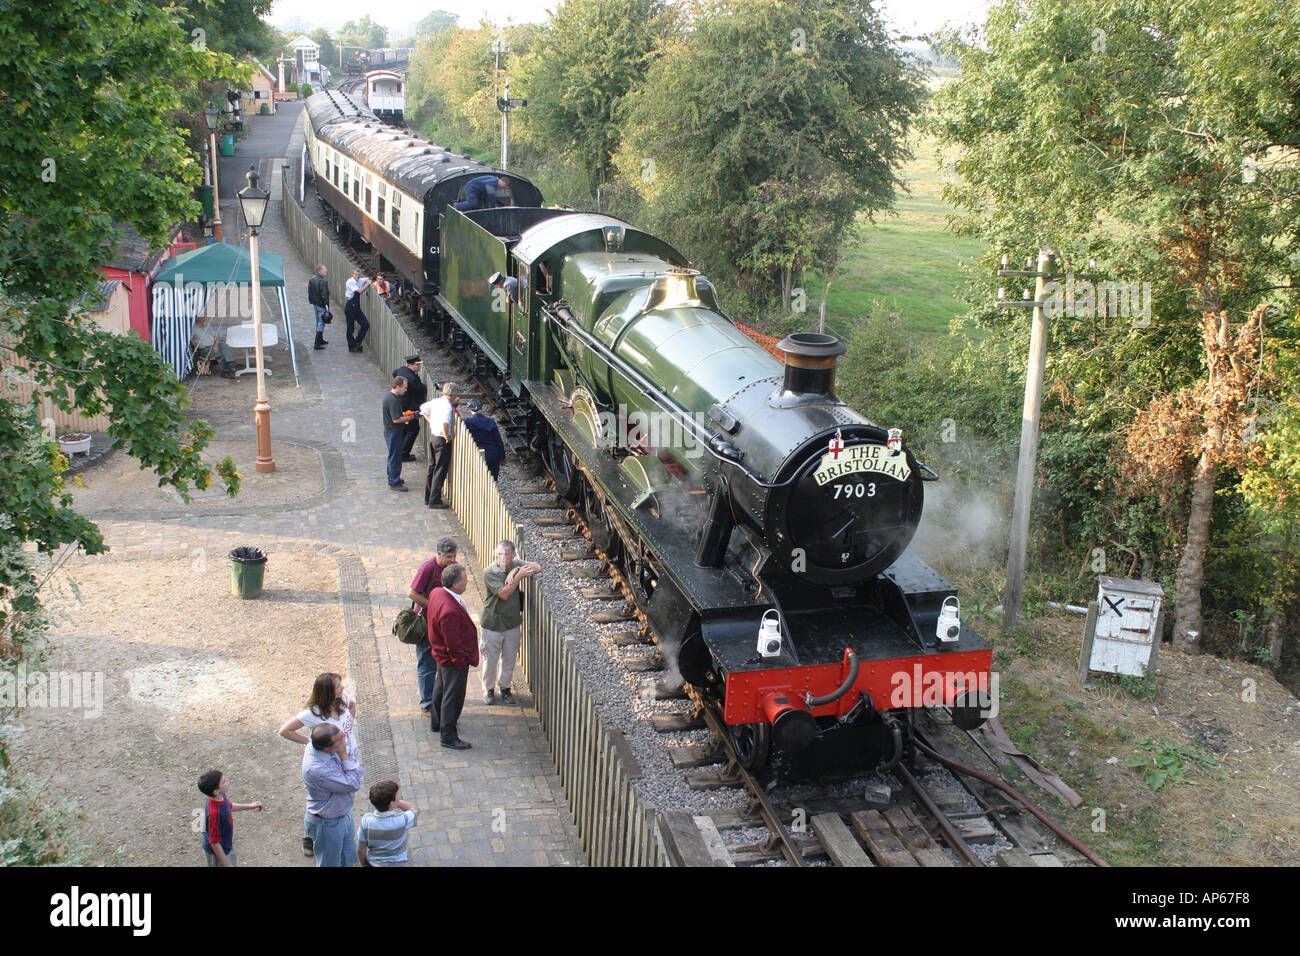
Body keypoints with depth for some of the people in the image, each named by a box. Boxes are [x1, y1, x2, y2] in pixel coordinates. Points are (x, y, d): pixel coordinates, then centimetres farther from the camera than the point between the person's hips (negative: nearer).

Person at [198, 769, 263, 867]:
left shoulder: (221, 797, -15)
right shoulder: (214, 813, -40)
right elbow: (214, 843, -30)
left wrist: (249, 806, 12)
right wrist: (226, 864, -22)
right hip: (218, 852, -8)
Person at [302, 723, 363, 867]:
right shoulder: (316, 769, -41)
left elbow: (357, 771, -5)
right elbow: (353, 784, -31)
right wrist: (344, 755, -30)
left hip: (344, 812, 8)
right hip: (328, 823, -8)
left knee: (349, 855, 26)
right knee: (330, 862, 16)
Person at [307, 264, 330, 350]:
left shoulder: (311, 280, 5)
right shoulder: (323, 282, -21)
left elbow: (309, 292, 13)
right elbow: (324, 295, -23)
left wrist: (311, 302, 22)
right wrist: (327, 306, -16)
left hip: (315, 304, 9)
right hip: (321, 305, -9)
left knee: (318, 323, 22)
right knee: (321, 324, -2)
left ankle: (320, 340, 35)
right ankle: (317, 344, -3)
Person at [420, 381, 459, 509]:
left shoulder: (436, 401, 2)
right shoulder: (448, 406, -23)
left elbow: (423, 408, 19)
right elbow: (445, 422, -39)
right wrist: (447, 436, -23)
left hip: (432, 436, 9)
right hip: (442, 441, -9)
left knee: (432, 468, 18)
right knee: (440, 470, 1)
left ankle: (427, 498, 27)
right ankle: (434, 501, 6)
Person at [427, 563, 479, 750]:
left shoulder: (437, 593, -8)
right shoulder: (450, 611, -38)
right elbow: (453, 643, -28)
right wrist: (461, 662, -14)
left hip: (442, 654, 10)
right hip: (453, 660, -10)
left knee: (441, 688, 27)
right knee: (453, 696, 4)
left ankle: (436, 722, 47)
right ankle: (448, 736, 17)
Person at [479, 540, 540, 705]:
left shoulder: (516, 565, -4)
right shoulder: (490, 572, -18)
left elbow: (537, 567, -8)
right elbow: (504, 594, -24)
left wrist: (515, 571, -20)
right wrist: (519, 575, -28)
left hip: (512, 622, 4)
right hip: (492, 623, -4)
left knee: (509, 659, 17)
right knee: (490, 659, 9)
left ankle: (505, 687, 36)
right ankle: (488, 689, 29)